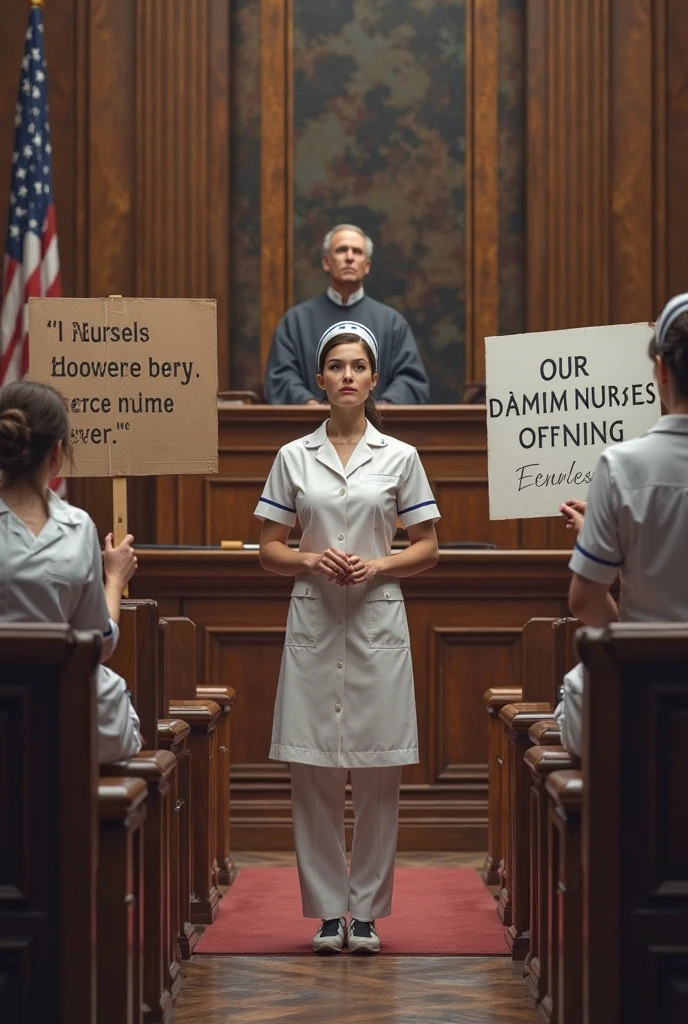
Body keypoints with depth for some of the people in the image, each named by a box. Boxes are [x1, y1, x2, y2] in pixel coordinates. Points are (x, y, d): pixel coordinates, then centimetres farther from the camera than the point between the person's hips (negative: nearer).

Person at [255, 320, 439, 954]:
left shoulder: (399, 457, 4)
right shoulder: (294, 457, 6)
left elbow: (428, 549, 7)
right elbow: (269, 550, 8)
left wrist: (378, 566, -11)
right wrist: (311, 559, -12)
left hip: (377, 619, -1)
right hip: (314, 620, 1)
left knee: (378, 773, 1)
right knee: (314, 775, 0)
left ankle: (368, 912, 10)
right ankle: (328, 910, 10)